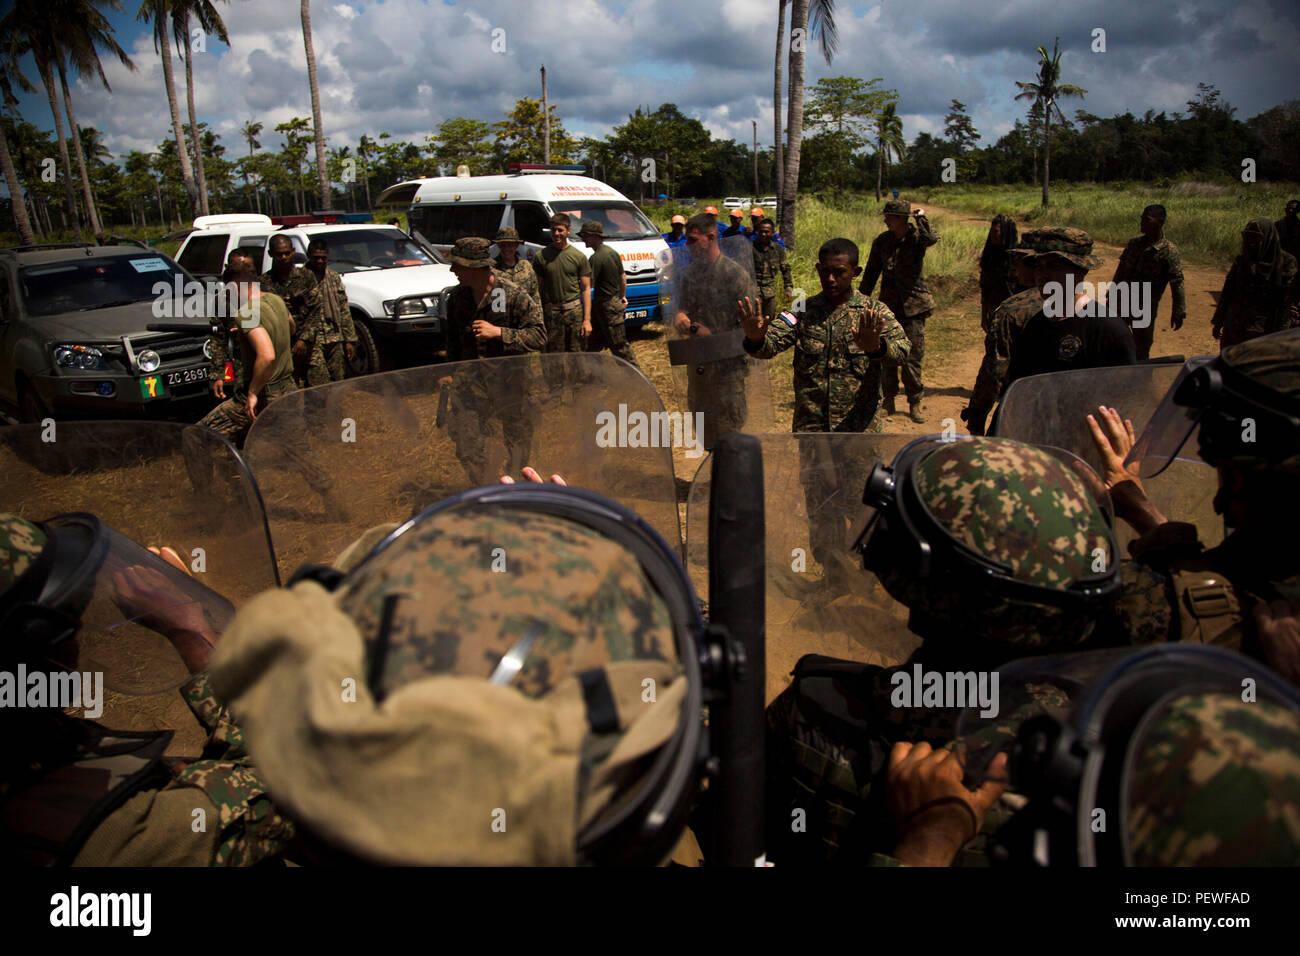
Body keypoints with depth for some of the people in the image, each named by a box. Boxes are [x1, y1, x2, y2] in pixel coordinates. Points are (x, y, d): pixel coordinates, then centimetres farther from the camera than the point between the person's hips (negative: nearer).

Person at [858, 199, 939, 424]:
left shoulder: (916, 237, -5)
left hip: (913, 306, -3)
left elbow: (932, 238, -31)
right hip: (888, 305, 3)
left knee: (912, 357, -1)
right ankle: (888, 402, 18)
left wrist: (921, 217, -17)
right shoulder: (882, 241, 5)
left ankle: (915, 403, 13)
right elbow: (871, 272, 13)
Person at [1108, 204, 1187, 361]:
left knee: (1141, 351, 5)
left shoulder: (1169, 251, -13)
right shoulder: (1134, 243, 3)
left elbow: (1177, 283, -14)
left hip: (1146, 309, -5)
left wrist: (1178, 312, -17)